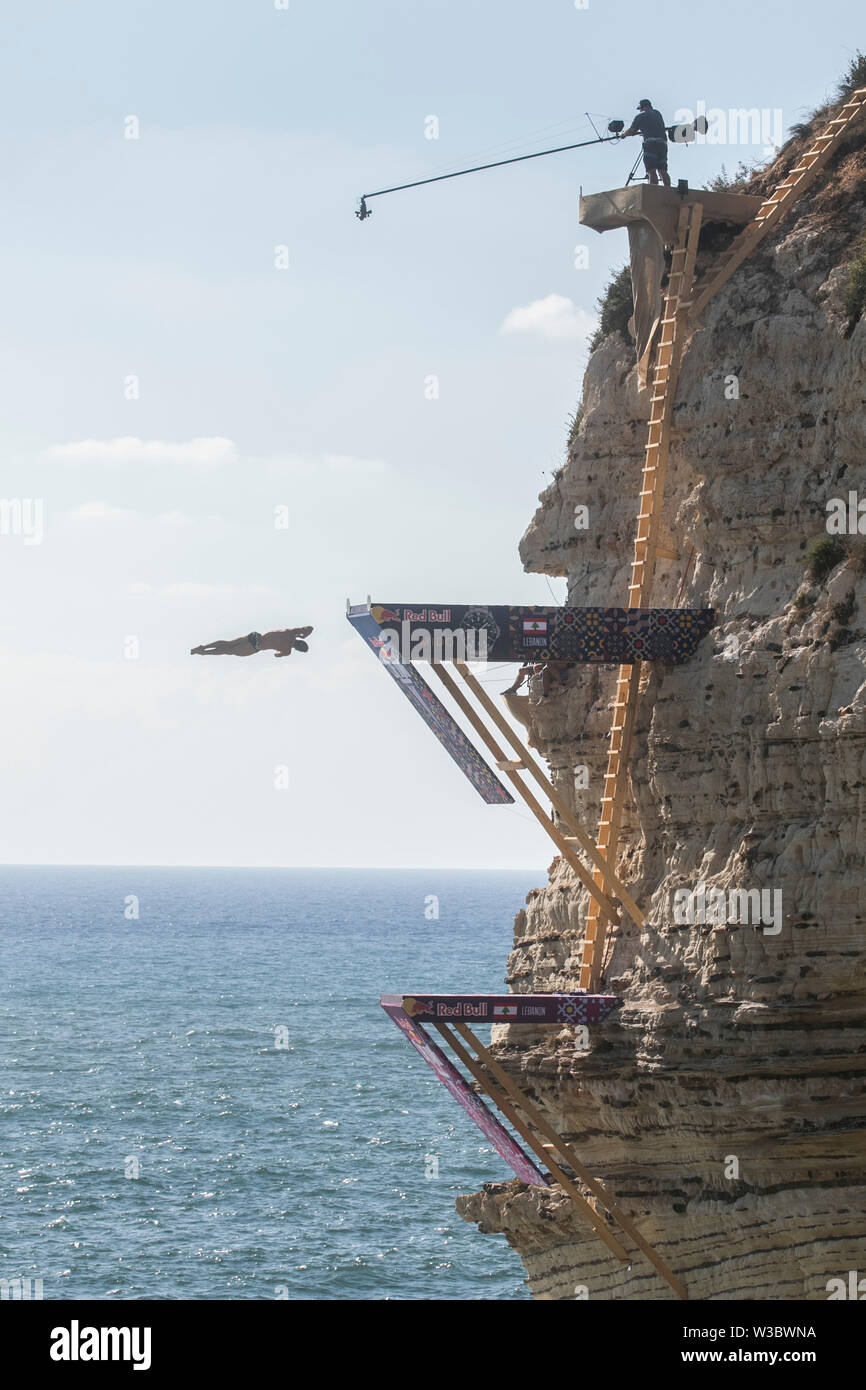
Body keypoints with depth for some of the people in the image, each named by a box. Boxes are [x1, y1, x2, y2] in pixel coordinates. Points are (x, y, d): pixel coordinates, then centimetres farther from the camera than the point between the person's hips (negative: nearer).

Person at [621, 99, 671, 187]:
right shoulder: (657, 113, 25)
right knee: (663, 170, 5)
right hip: (663, 142, 6)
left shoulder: (640, 116, 9)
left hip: (651, 142, -6)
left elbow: (631, 131, 12)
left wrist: (624, 134, 34)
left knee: (651, 171, -14)